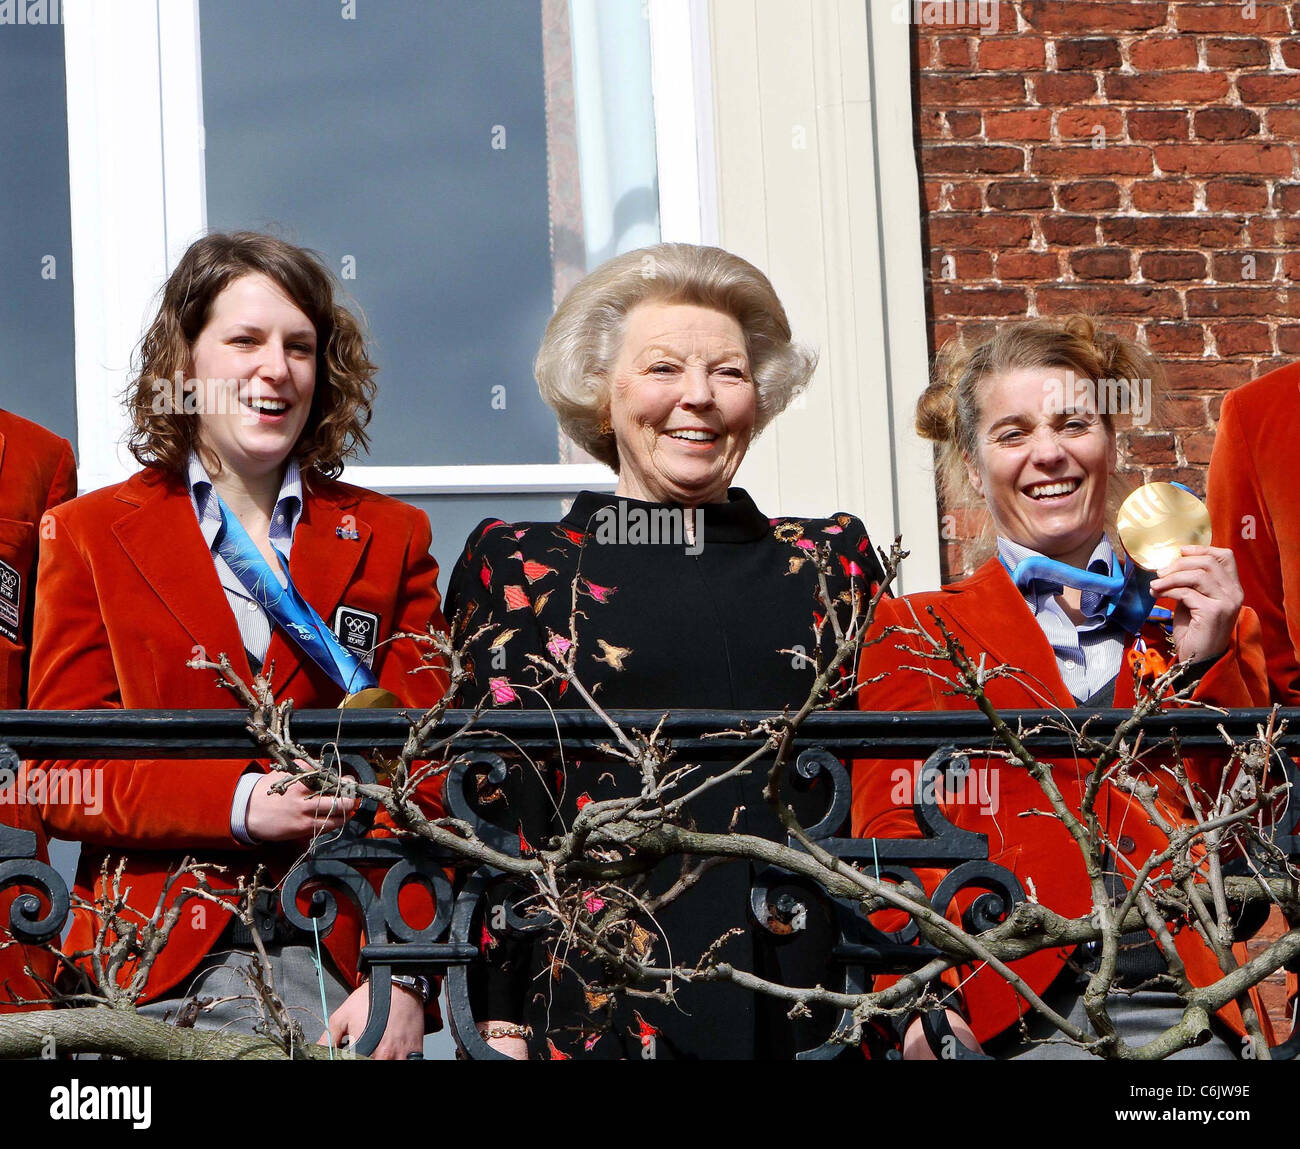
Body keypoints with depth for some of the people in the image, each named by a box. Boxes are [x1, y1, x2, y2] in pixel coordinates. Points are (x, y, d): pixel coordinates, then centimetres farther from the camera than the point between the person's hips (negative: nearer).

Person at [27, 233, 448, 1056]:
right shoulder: (91, 535, 10)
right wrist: (238, 803, -11)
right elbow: (58, 780, 3)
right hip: (156, 967, -1)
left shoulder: (389, 540, 13)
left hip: (340, 956, 1)